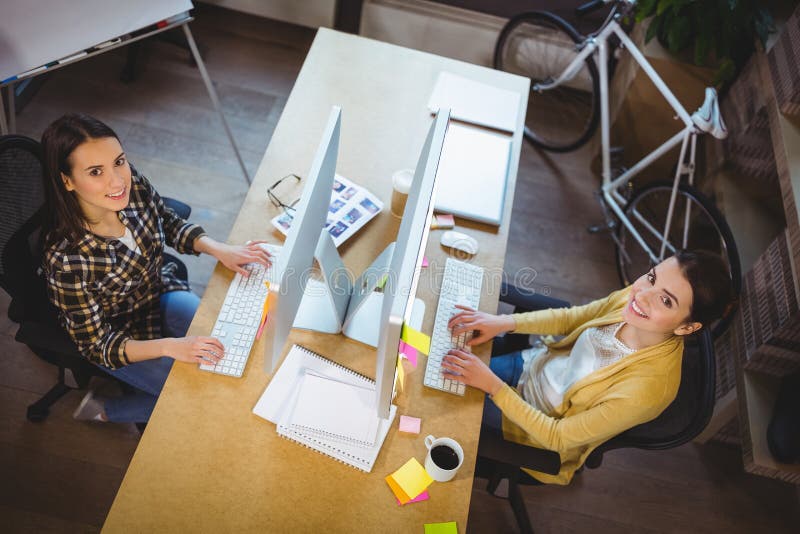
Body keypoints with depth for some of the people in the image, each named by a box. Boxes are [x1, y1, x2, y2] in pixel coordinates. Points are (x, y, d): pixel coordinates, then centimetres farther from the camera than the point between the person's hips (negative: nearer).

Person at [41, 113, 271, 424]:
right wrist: (170, 346, -36)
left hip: (160, 294, 5)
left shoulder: (133, 185, -24)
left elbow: (171, 225, -1)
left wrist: (218, 249, -17)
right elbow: (97, 346, -25)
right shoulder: (67, 258, -37)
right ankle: (105, 410, 17)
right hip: (114, 338, -5)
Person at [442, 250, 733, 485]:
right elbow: (568, 318, -5)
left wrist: (493, 386, -31)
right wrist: (504, 322, -18)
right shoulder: (635, 297, -23)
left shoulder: (649, 389, -39)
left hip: (542, 428, -4)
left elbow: (557, 437, -27)